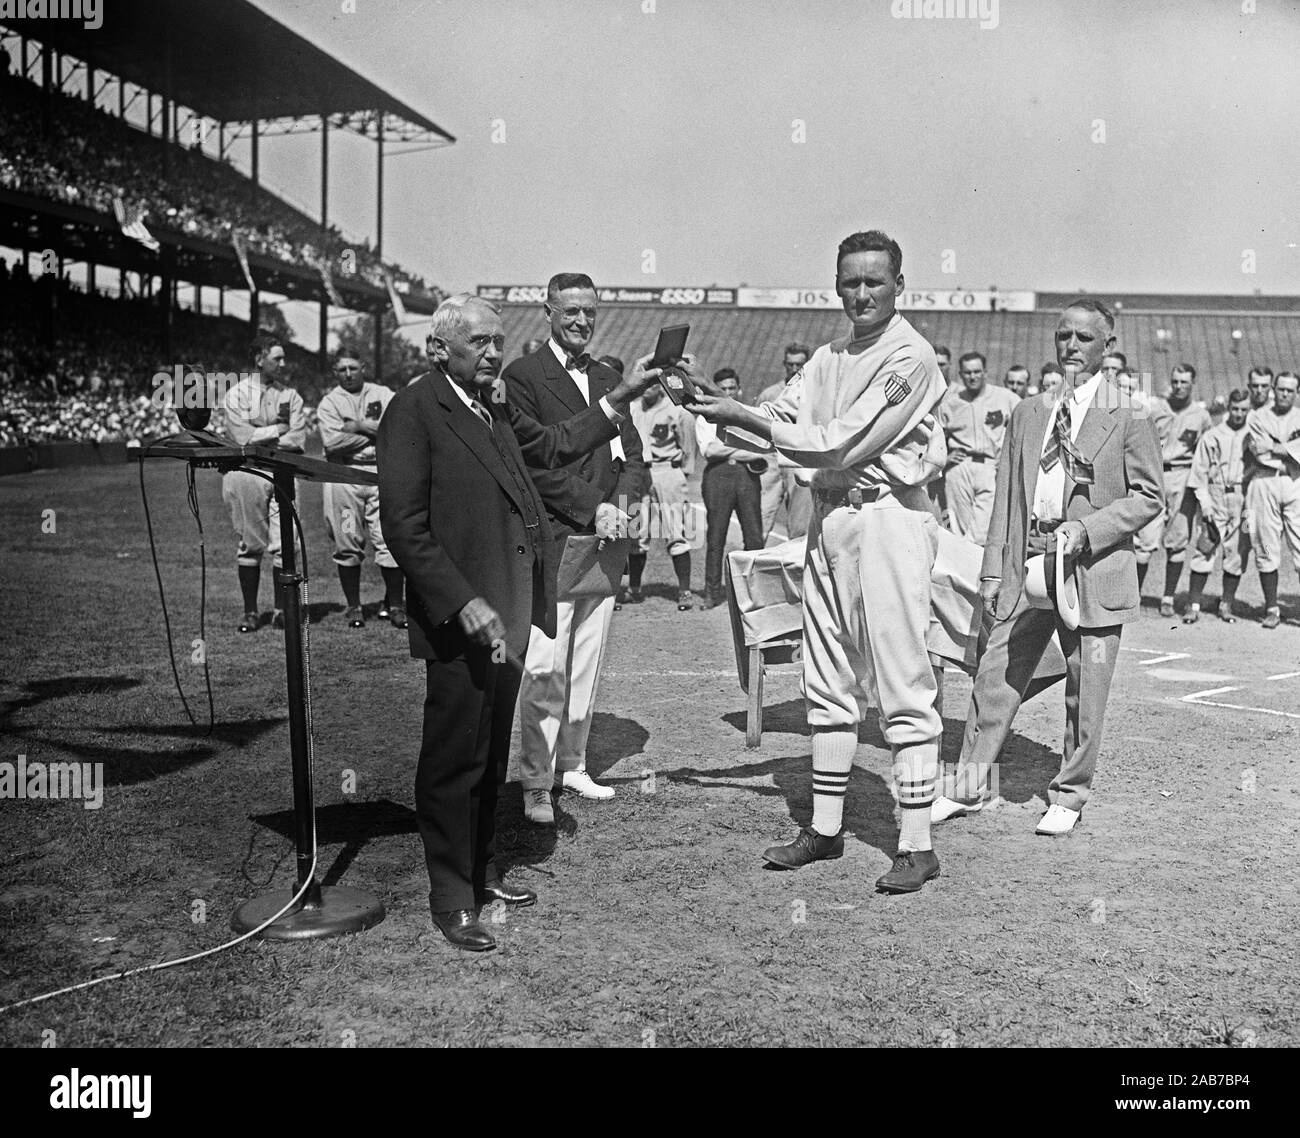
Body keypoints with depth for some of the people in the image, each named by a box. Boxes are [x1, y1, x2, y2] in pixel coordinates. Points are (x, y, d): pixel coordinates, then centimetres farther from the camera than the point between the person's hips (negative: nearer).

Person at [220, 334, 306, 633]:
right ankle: (250, 611, 8)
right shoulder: (237, 393, 4)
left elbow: (298, 440, -1)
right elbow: (242, 436, -9)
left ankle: (281, 609, 3)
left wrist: (259, 437, -8)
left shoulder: (290, 395, 11)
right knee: (250, 544, 1)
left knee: (284, 543, -5)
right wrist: (279, 430, -4)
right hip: (246, 473, -2)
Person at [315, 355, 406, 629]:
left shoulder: (382, 394, 14)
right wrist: (377, 433, -4)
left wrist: (359, 426, -4)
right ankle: (353, 607, 11)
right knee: (347, 544, 1)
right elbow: (332, 441, -9)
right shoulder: (328, 403, 8)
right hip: (343, 476, 0)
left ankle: (395, 604, 0)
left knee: (389, 539, -7)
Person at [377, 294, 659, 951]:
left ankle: (481, 872, 32)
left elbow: (556, 446, 29)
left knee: (491, 754, 18)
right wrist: (465, 603, -22)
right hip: (460, 619, -8)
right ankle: (451, 902, 13)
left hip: (506, 613, 8)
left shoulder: (495, 406, 13)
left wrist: (622, 397, 22)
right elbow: (404, 526, -17)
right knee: (454, 761, 1)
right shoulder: (414, 410, -11)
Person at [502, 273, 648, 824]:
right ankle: (535, 785, 0)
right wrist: (593, 507, -14)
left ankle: (572, 766, 21)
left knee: (587, 666, 10)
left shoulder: (608, 379, 18)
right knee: (545, 669, -7)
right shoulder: (522, 376, -3)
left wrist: (625, 501, -4)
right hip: (551, 540, -6)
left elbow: (632, 453, 16)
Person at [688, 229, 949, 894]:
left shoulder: (910, 357, -10)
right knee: (829, 685, 13)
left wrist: (741, 416, -14)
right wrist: (719, 407, -8)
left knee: (903, 688, -5)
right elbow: (786, 421, 9)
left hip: (887, 519, -8)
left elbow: (834, 445, -16)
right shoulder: (828, 358, 16)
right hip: (828, 516, 8)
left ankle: (917, 845, 1)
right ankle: (826, 827, 24)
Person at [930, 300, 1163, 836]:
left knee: (1085, 695, 4)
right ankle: (969, 787, 15)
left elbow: (1147, 496, 0)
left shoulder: (1129, 418, 0)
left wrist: (1087, 529, -15)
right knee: (994, 677, 4)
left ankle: (1068, 797, 21)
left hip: (1093, 571, -3)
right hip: (1027, 566, 4)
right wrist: (993, 569, 7)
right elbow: (1007, 494, 12)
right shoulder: (1028, 412, 12)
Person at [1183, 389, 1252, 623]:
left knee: (1237, 554, 2)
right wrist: (1205, 502, -5)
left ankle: (1226, 605, 12)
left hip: (1242, 500, 1)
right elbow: (1199, 472, 4)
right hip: (1214, 497, -1)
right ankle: (1193, 606, 0)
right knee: (1203, 552, -5)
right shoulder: (1211, 436, 7)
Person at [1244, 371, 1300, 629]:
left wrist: (1276, 447, -5)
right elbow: (1258, 449, -4)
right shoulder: (1257, 416, 13)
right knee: (1266, 548, 0)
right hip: (1264, 484, 0)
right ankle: (1271, 608, 8)